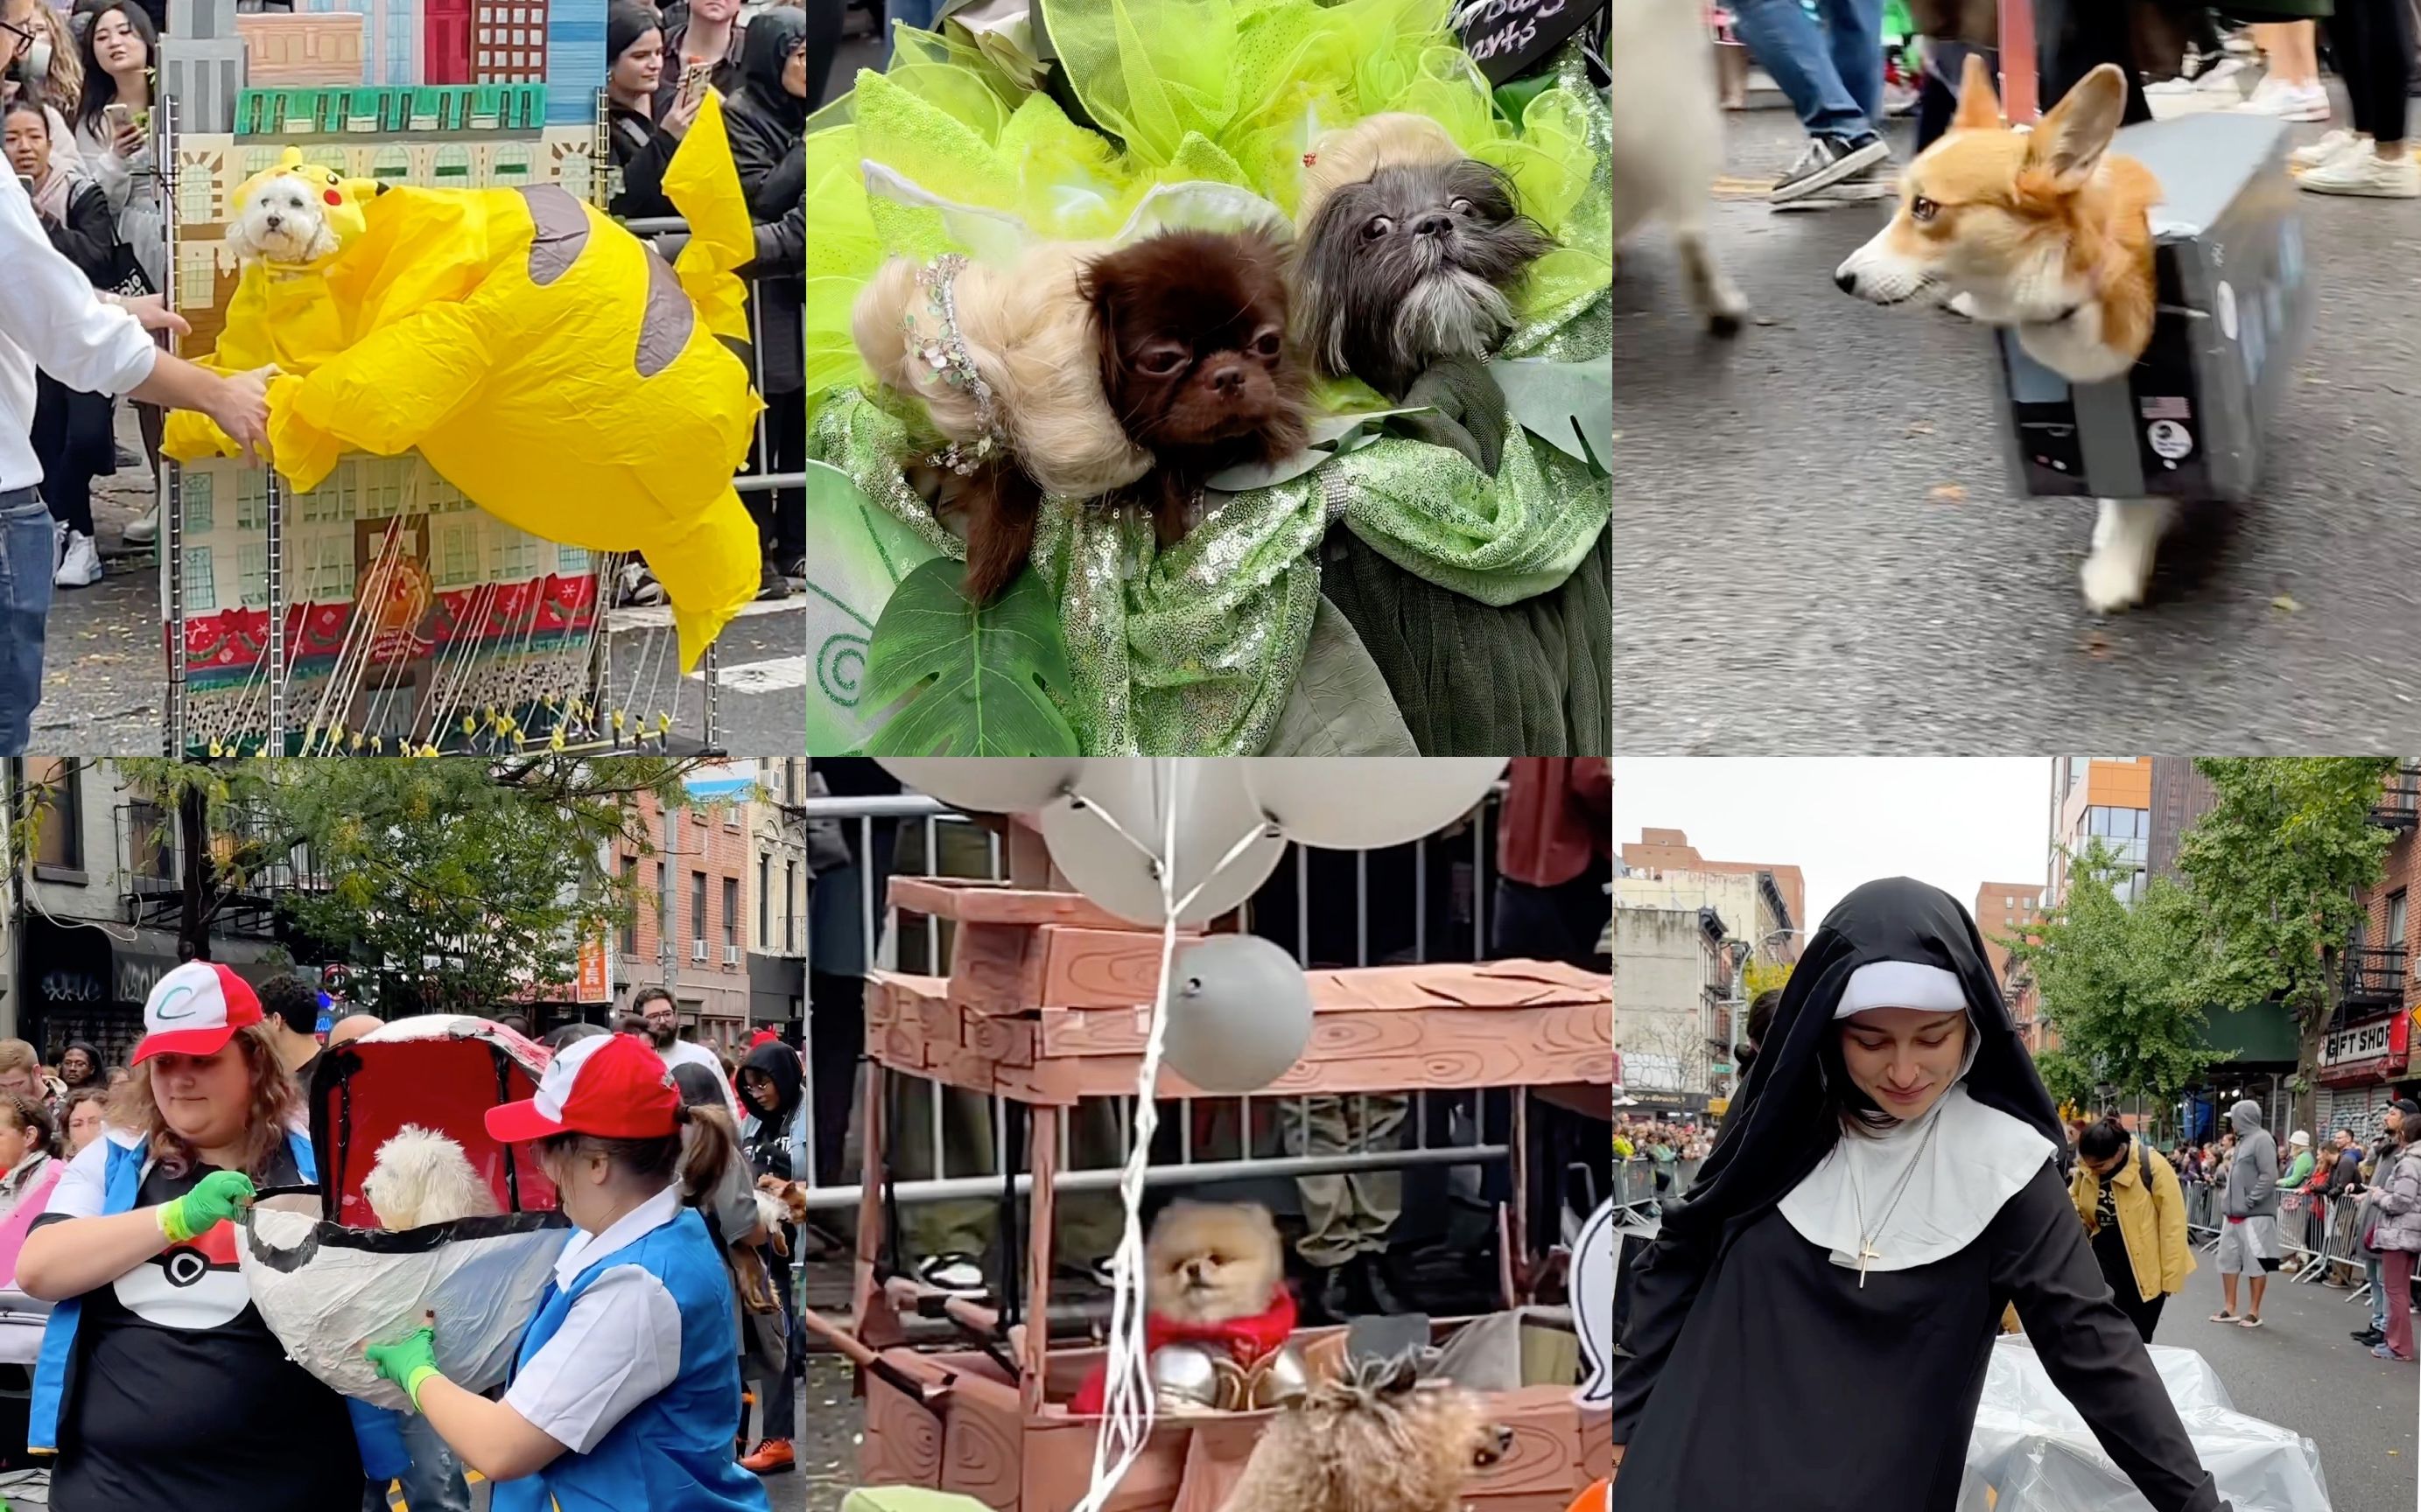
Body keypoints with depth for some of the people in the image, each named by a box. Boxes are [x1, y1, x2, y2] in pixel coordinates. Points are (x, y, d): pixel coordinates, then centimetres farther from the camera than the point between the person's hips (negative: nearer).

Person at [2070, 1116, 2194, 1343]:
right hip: (2106, 1259, 3)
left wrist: (2171, 1276, -12)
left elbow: (2173, 1223, -16)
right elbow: (2075, 1197, 16)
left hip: (2145, 1268, -3)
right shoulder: (2086, 1168, -6)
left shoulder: (2153, 1167, -22)